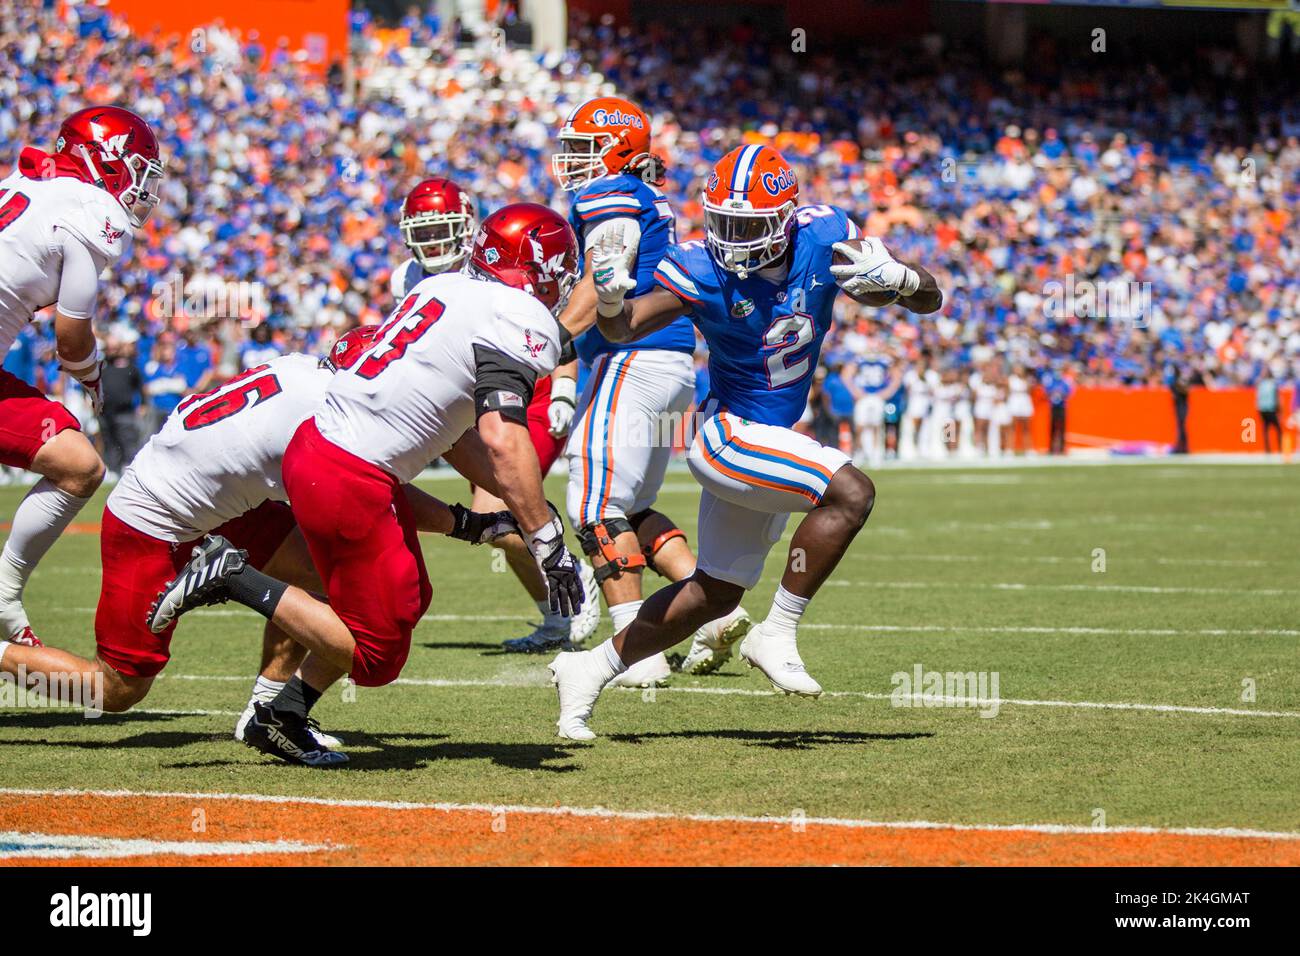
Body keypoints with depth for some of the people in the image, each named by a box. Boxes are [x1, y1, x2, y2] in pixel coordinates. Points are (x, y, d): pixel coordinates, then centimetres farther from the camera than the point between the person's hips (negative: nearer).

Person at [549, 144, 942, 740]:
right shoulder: (701, 270, -20)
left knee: (716, 594, 16)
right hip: (732, 435, -7)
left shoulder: (822, 238, -10)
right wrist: (609, 298, -46)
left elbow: (930, 300, -6)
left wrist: (895, 277, -28)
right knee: (852, 492, -26)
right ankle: (776, 636, -16)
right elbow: (625, 328, -24)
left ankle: (590, 669, 28)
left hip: (775, 440, 7)